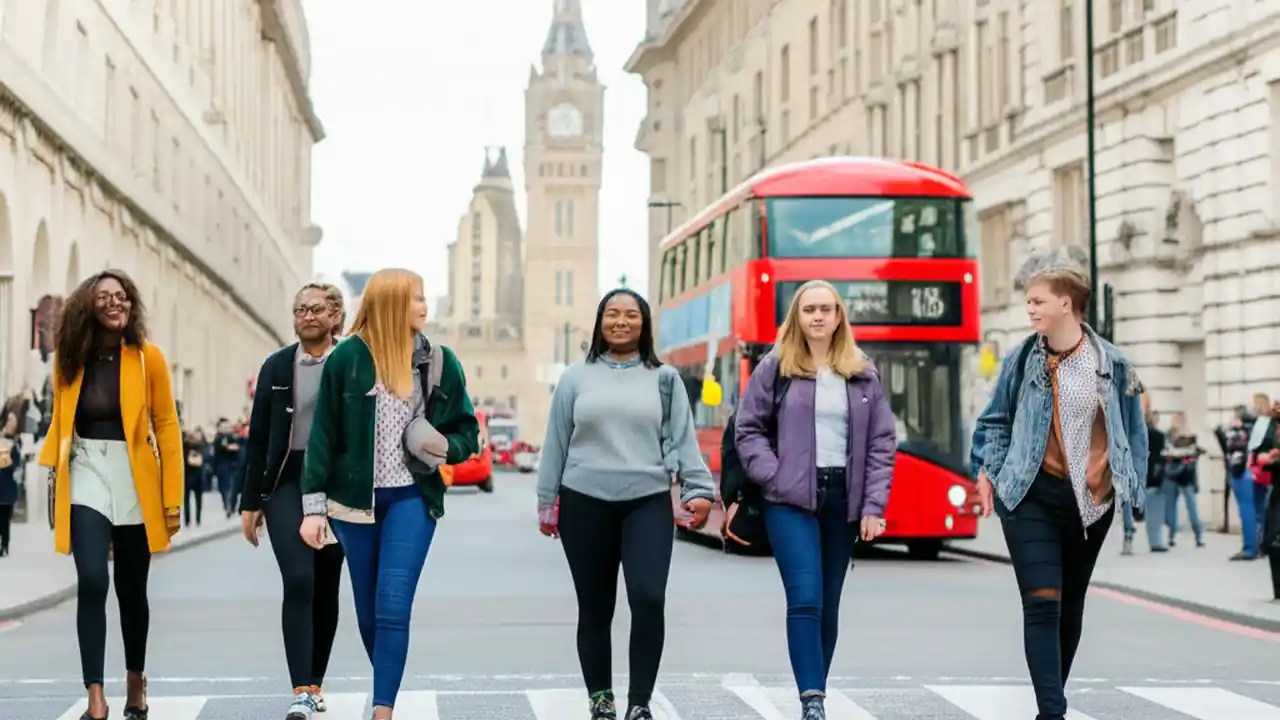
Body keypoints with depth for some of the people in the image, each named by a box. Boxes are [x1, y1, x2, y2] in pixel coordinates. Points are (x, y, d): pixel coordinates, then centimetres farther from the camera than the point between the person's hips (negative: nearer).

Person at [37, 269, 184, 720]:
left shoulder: (148, 357, -5)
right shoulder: (70, 358, 1)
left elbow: (167, 427, -4)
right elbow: (60, 420, 11)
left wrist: (173, 497, -7)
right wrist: (53, 469, -1)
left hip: (135, 478, 0)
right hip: (87, 474, 1)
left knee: (131, 589, 11)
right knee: (92, 582, -15)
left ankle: (135, 681, 33)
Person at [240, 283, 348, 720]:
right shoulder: (276, 367, 6)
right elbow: (258, 438, 8)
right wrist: (250, 502, 5)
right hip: (285, 483, 0)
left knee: (326, 588, 9)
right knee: (298, 582, -14)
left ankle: (315, 682, 25)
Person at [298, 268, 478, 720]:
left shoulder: (438, 361, 3)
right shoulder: (348, 357, -5)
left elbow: (467, 429, 11)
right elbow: (323, 434, -3)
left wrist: (448, 448, -12)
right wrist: (314, 505, -7)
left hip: (412, 498, 0)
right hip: (355, 498, 0)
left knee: (393, 608, -10)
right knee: (368, 610, 10)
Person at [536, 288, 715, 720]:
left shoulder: (664, 378, 10)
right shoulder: (576, 378, 9)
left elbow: (682, 439, 5)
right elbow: (556, 443, 11)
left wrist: (698, 490, -6)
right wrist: (546, 501, 10)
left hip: (649, 502, -1)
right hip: (585, 503, 1)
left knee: (648, 599, -16)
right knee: (595, 608, 7)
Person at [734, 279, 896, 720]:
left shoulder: (864, 374, 9)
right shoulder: (775, 367, 3)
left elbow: (882, 442, 7)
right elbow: (748, 430, 4)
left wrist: (873, 506, -1)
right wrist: (772, 477, -10)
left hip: (843, 498, 3)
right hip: (791, 499, -3)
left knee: (828, 605, 7)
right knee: (805, 598, -14)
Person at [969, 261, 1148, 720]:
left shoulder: (1112, 364, -2)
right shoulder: (1022, 359, -1)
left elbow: (1133, 430, 7)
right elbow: (996, 419, 9)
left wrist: (1133, 490, 5)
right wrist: (986, 469, -2)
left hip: (1092, 499, 1)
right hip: (1032, 496, -1)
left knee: (1071, 603, 13)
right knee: (1042, 602, -11)